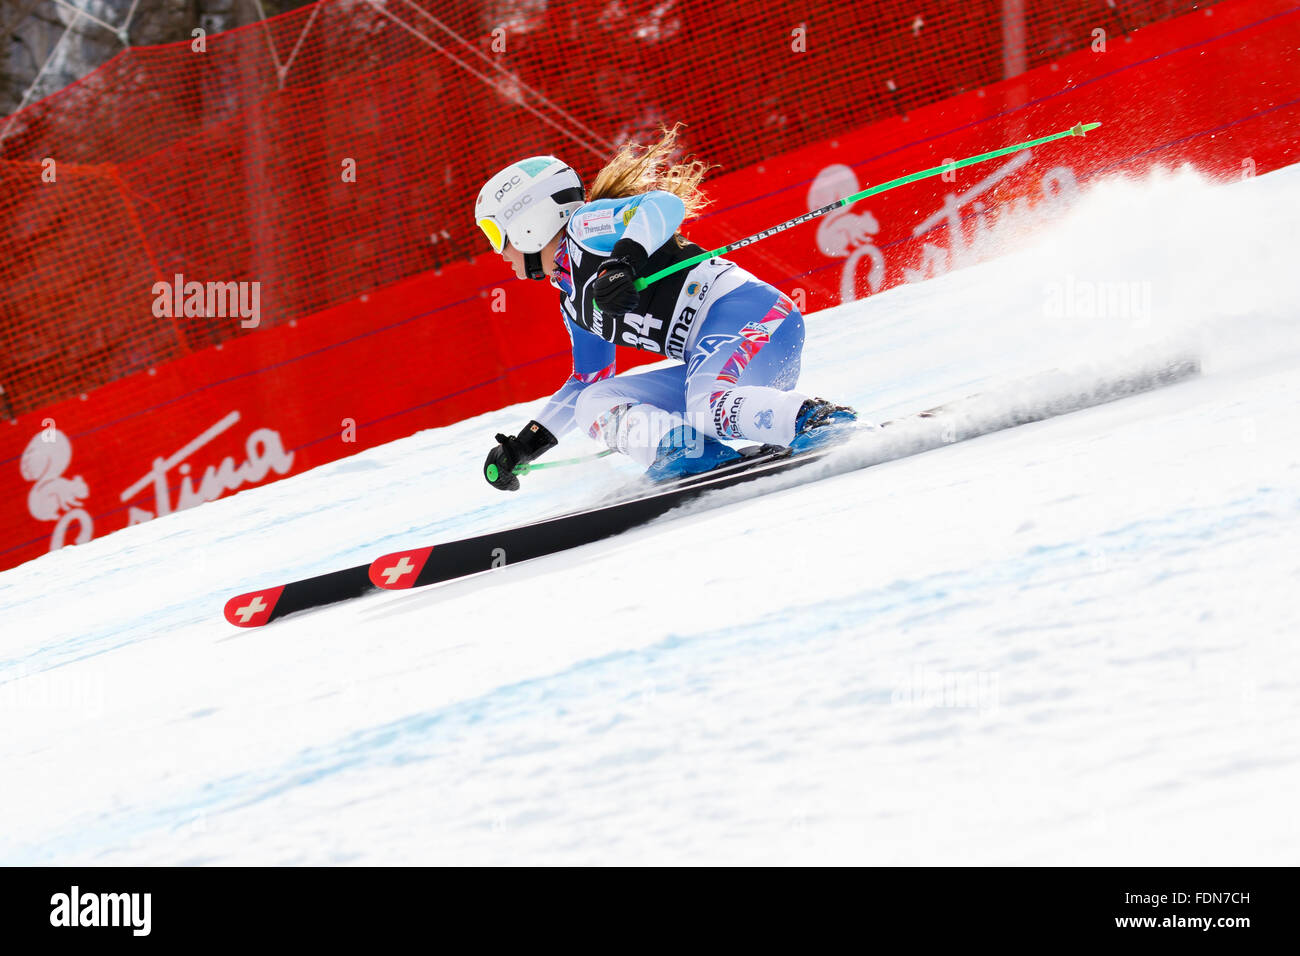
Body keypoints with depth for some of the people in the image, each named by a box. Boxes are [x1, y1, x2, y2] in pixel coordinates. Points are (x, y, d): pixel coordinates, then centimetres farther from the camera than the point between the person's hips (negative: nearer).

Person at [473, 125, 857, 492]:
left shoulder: (584, 225, 0)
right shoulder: (574, 304, 25)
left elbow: (666, 202, -17)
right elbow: (588, 381, 35)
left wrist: (626, 259, -34)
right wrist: (528, 444, 31)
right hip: (708, 358, 10)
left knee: (709, 407, -37)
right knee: (595, 403, 0)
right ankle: (694, 454, -22)